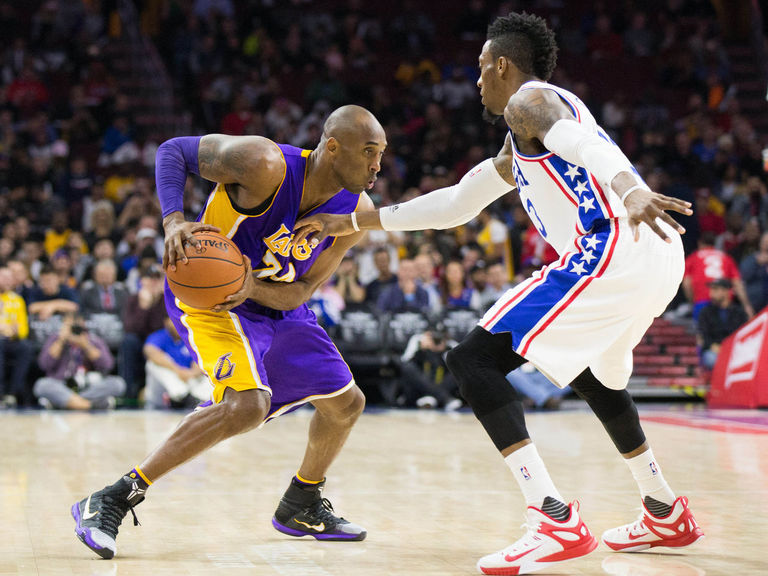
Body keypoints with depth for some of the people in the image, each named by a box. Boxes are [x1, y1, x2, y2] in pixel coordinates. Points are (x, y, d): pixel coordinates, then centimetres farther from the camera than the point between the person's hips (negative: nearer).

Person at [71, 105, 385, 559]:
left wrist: (252, 287, -30)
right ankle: (109, 503, -25)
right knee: (248, 405, -30)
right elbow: (174, 150, -17)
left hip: (276, 305, 8)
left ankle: (302, 506, 37)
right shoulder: (265, 164, -30)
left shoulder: (357, 212, -12)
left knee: (347, 403, 11)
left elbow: (299, 292, -9)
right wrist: (174, 220, -32)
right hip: (206, 295, -7)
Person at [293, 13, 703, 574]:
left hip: (611, 251, -10)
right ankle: (666, 513, 38)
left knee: (474, 360, -9)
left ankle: (556, 521, -21)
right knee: (590, 370, 36)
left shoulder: (528, 100, 3)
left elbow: (583, 143, -20)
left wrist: (631, 191, -41)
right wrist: (355, 222, 39)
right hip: (661, 256, 10)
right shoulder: (517, 147, 33)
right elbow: (455, 204, 37)